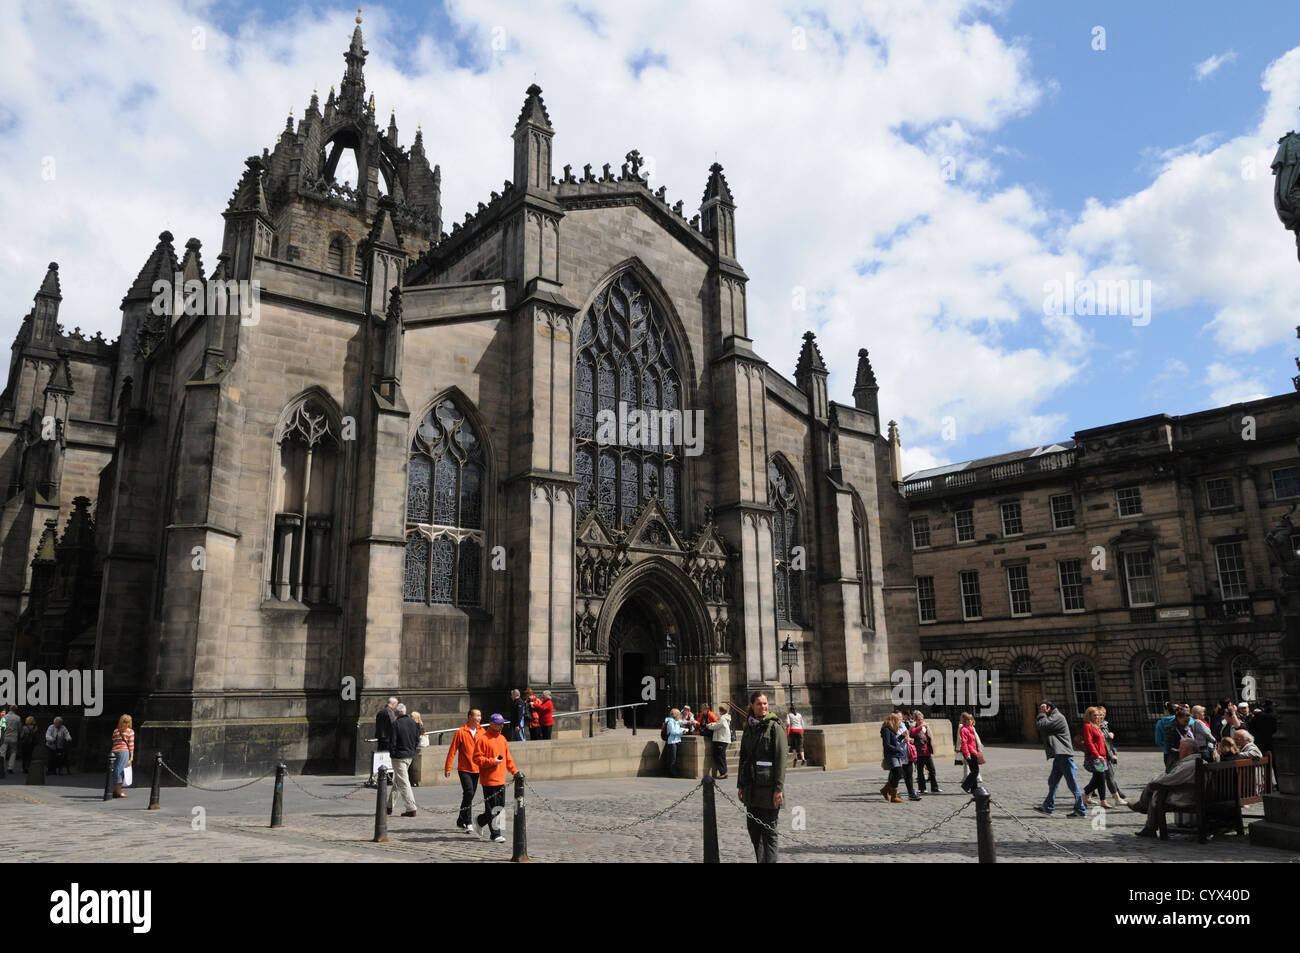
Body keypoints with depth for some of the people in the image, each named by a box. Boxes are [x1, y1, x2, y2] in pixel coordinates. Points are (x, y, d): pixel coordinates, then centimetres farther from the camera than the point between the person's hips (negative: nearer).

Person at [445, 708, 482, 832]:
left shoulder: (482, 731, 6)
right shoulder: (461, 732, -9)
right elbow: (452, 750, -7)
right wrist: (448, 768, -8)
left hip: (477, 769, 5)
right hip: (464, 769, -5)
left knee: (470, 796, 10)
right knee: (469, 792, -15)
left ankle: (461, 821, 23)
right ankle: (467, 822, -5)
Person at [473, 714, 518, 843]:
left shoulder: (502, 739, 14)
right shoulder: (483, 739, -9)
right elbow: (477, 758, -12)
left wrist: (514, 771, 14)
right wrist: (492, 761, -19)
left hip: (501, 779, 7)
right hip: (489, 780, -7)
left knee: (500, 807, 10)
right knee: (493, 808, -2)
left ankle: (480, 821, 30)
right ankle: (496, 834, 7)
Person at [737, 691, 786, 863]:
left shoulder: (774, 726, -7)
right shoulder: (748, 727, 11)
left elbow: (781, 759, -11)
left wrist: (778, 788, -16)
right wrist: (740, 784, 13)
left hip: (768, 785, -6)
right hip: (751, 785, 6)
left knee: (768, 830, -1)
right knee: (753, 827, 11)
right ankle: (760, 859, 24)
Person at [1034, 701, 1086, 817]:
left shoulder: (1057, 717, -11)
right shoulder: (1051, 718, 21)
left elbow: (1041, 725, -20)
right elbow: (1038, 727, 16)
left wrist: (1042, 714, -7)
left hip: (1064, 755, -10)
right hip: (1059, 756, 10)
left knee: (1072, 783, -5)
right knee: (1052, 782, 14)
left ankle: (1081, 811, 0)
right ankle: (1048, 806, 21)